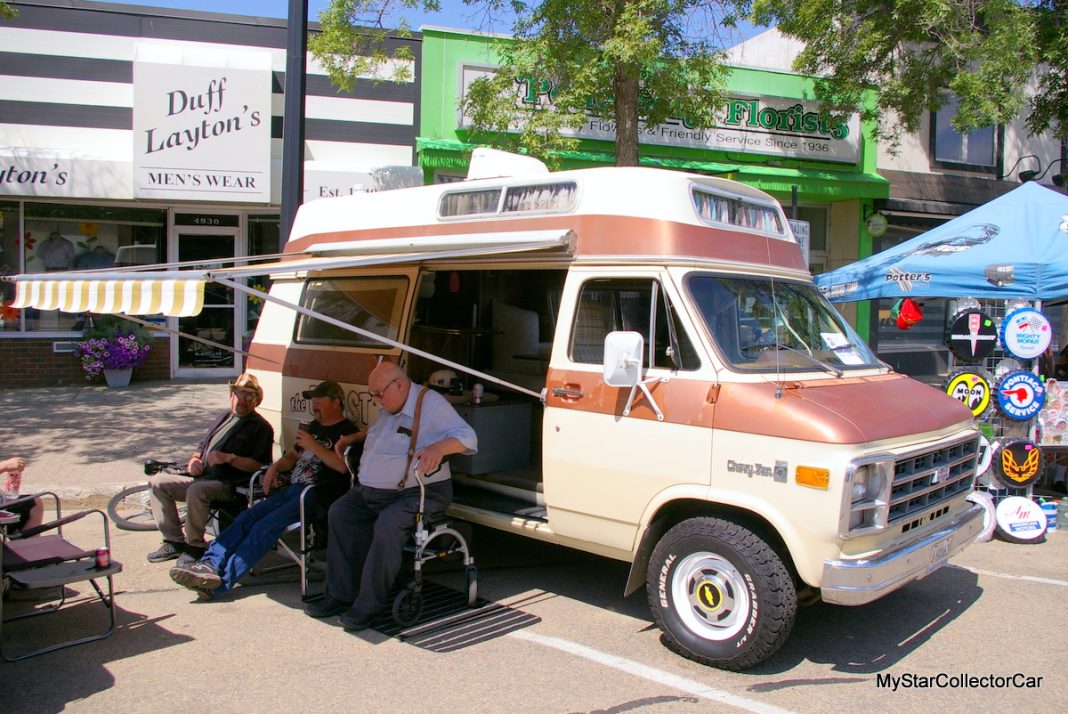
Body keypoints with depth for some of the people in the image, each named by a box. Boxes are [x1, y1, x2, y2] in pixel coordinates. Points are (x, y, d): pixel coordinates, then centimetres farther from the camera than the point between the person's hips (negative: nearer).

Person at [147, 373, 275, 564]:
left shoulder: (261, 427, -1)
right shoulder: (224, 417, 24)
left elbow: (259, 465, -13)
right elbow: (202, 446, 29)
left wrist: (229, 458, -23)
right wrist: (193, 461, 6)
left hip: (229, 485, -9)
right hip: (201, 477, 9)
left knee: (197, 490, -37)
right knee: (157, 482, -2)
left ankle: (195, 546, -16)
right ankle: (174, 541, 0)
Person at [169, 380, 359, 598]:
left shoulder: (347, 431, -3)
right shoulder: (314, 426, 25)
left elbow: (343, 465, -18)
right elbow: (293, 455, 34)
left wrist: (314, 446, -15)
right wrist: (275, 467, 14)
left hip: (317, 496, -9)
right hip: (292, 488, 9)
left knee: (265, 527, -24)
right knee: (246, 518, -11)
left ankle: (222, 579, -28)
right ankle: (210, 564, -20)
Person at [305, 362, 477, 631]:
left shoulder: (430, 403, -13)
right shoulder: (387, 409, 14)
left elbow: (468, 437, -21)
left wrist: (439, 448, -39)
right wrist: (351, 439, 22)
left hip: (417, 493, -9)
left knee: (387, 526, -32)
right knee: (340, 512, 0)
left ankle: (368, 604, -19)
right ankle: (341, 595, 2)